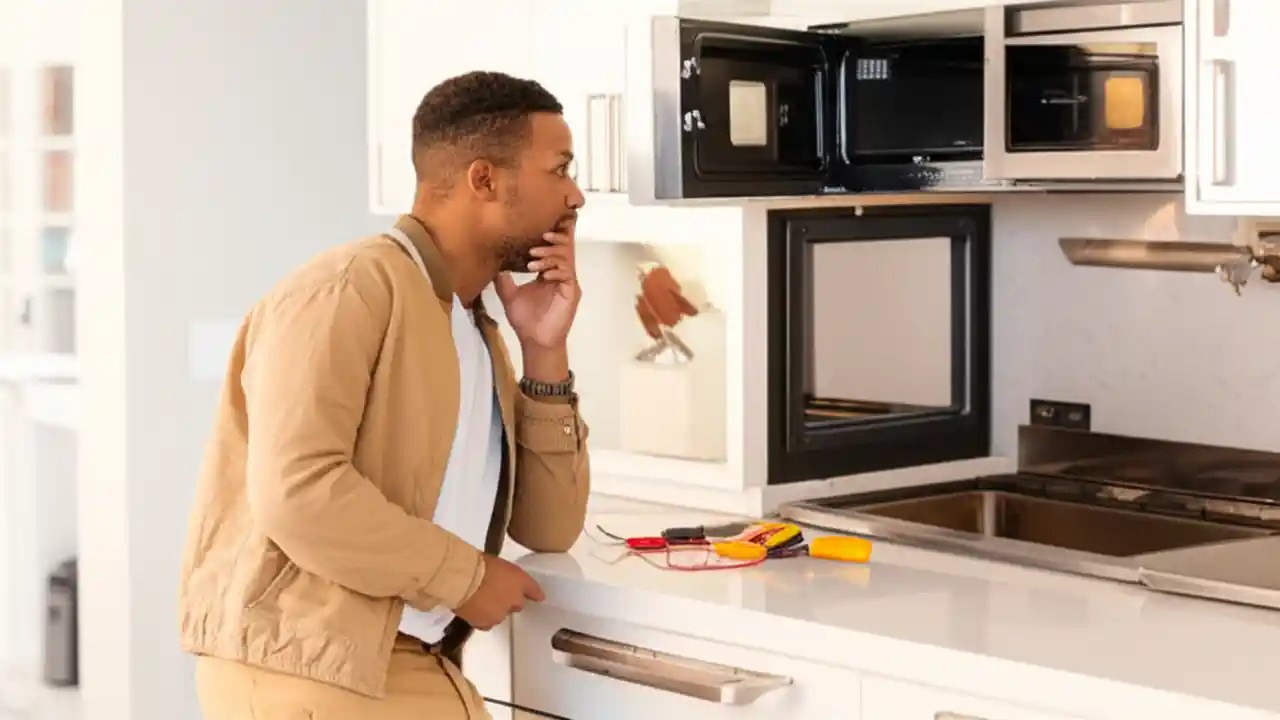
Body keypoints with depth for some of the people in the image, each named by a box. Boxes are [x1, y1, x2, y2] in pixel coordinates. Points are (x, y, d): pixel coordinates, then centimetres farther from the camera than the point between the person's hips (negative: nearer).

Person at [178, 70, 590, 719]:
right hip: (300, 668, -8)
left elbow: (548, 529, 13)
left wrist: (544, 355, 4)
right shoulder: (351, 288, -12)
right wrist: (463, 576, -14)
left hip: (418, 667, 8)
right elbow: (295, 490, -25)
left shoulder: (479, 333, 14)